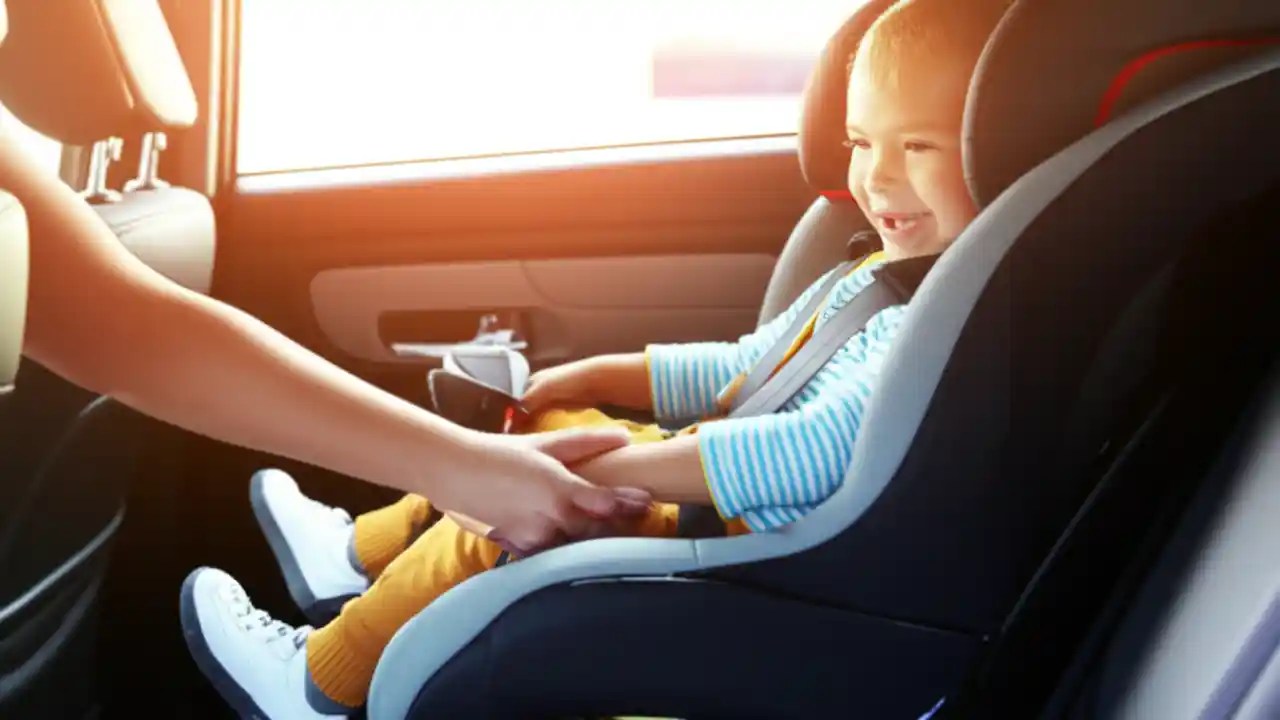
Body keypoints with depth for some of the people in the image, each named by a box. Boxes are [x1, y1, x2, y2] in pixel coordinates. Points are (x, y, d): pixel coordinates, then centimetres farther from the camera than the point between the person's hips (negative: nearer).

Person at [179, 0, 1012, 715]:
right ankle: (358, 553, 36)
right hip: (720, 486, 9)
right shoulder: (875, 278, 8)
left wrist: (611, 468, -31)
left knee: (506, 521, -8)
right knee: (544, 431, 17)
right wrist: (596, 376, 10)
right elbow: (743, 370, 17)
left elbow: (819, 452, -34)